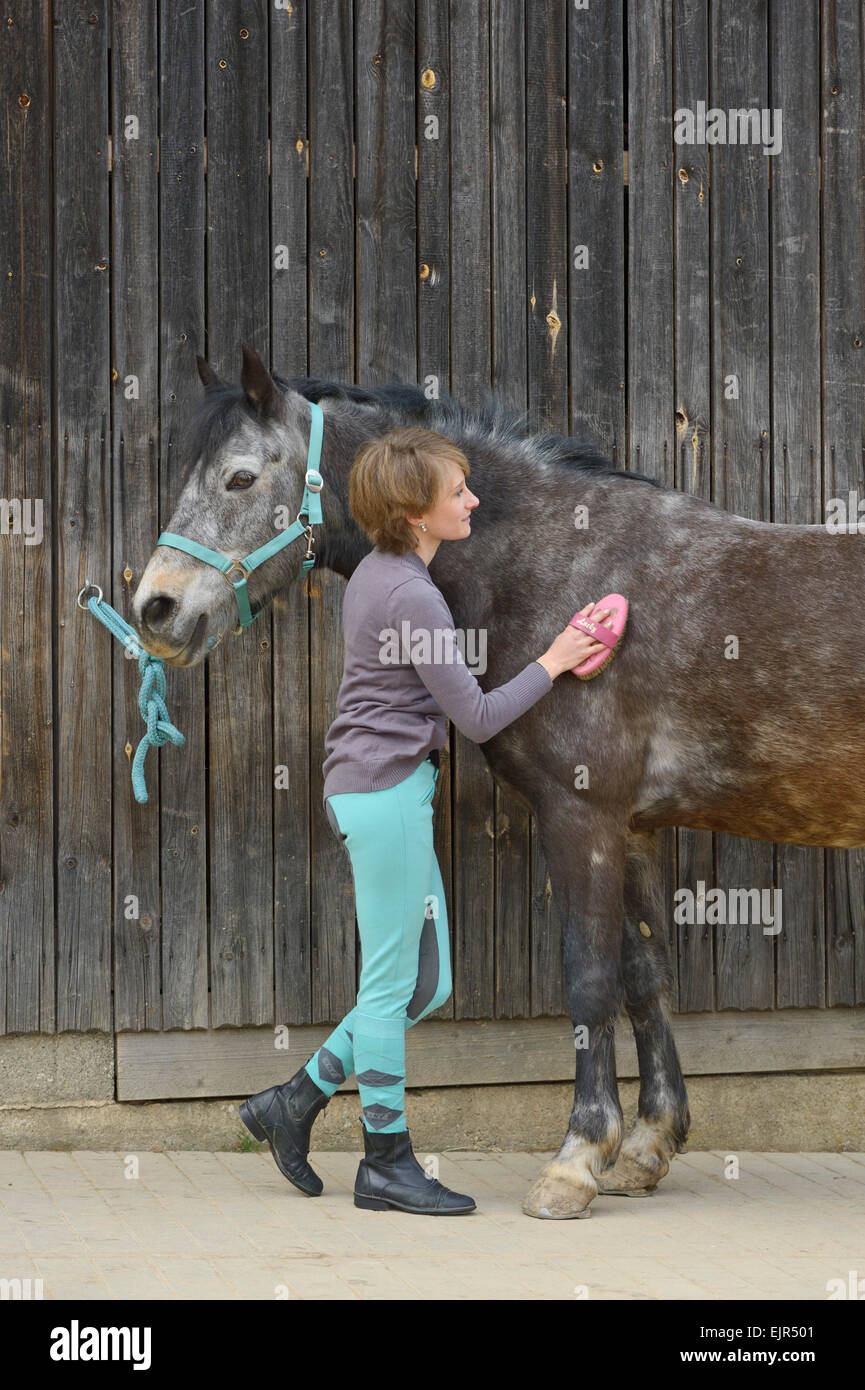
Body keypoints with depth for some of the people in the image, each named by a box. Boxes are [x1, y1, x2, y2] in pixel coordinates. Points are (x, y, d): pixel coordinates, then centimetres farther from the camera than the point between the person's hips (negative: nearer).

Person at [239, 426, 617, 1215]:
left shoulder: (379, 575, 12)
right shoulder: (411, 596, -18)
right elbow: (477, 718, -14)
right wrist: (552, 663, -4)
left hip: (376, 789, 10)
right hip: (387, 792, -10)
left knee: (428, 983, 14)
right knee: (392, 985, 0)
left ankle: (295, 1102, 18)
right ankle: (387, 1163, 10)